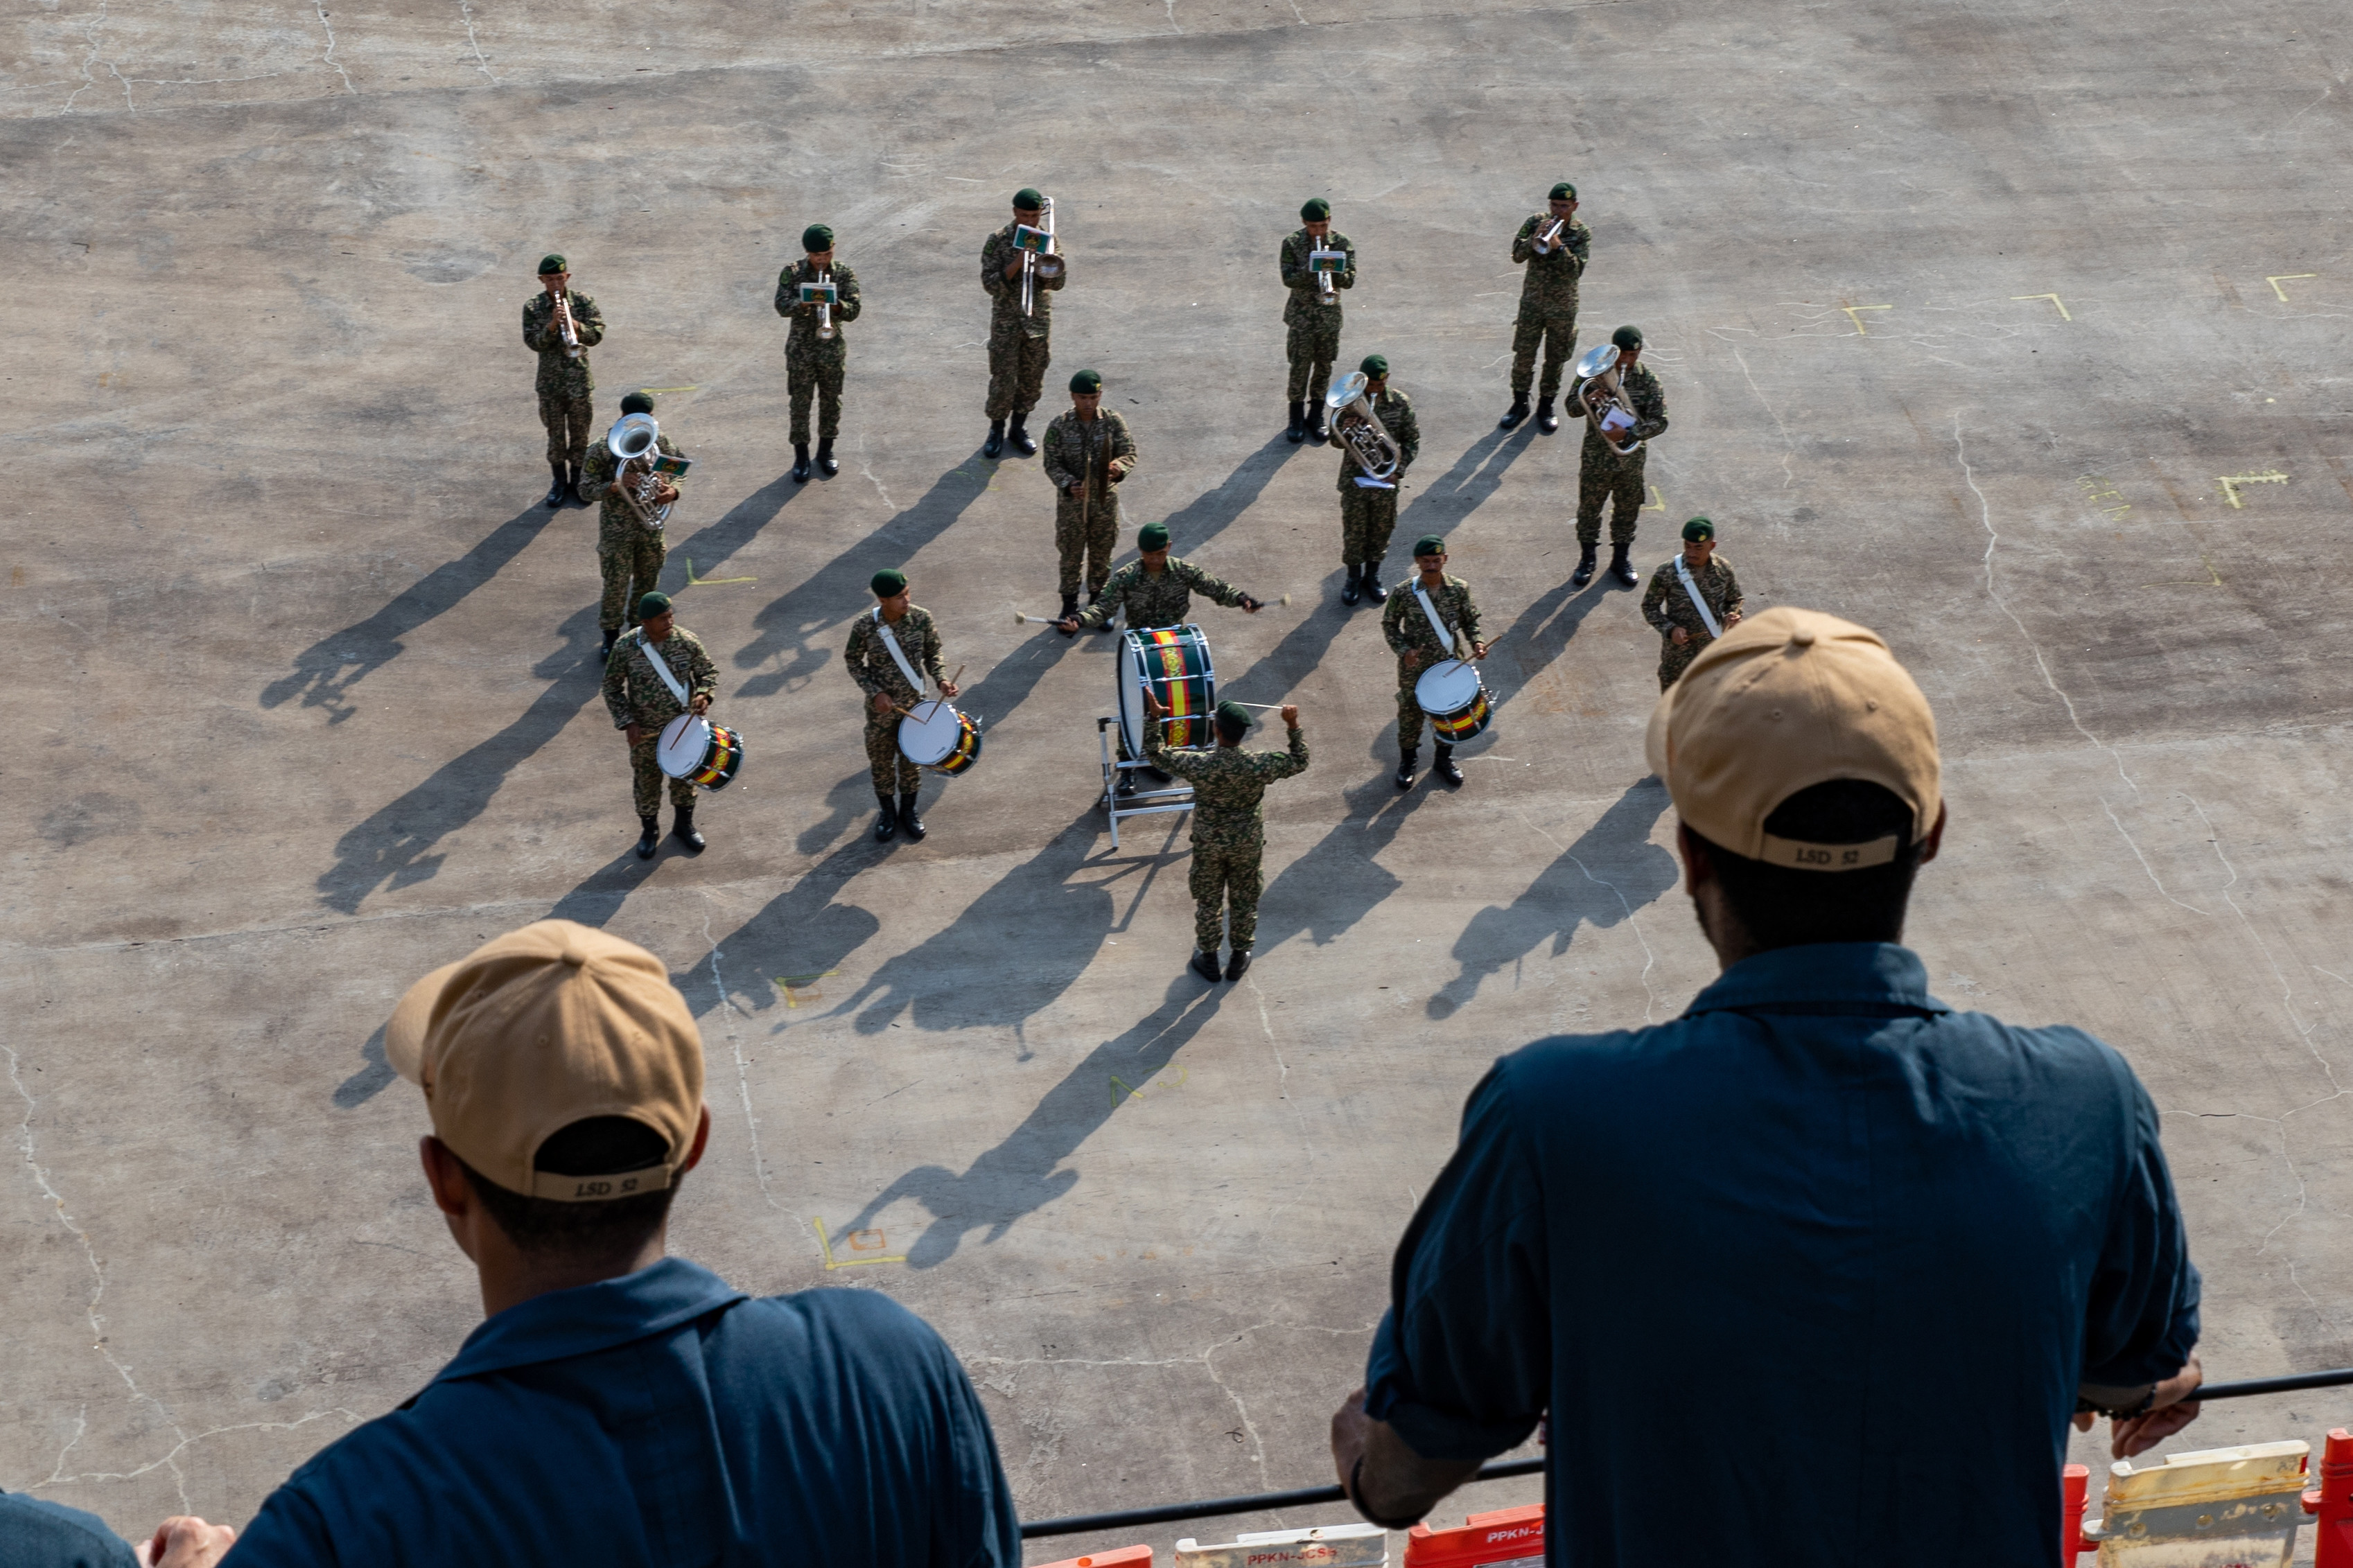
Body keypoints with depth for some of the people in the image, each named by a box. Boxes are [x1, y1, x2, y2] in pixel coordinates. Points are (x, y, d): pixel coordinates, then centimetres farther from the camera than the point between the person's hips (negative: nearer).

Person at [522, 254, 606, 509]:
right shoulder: (533, 308, -6)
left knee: (580, 433, 11)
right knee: (556, 435, 9)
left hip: (579, 380, 0)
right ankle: (560, 482, 25)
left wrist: (577, 327, -28)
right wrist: (552, 326, -28)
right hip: (550, 382, 0)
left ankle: (578, 480, 27)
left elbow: (597, 335, -10)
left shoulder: (583, 302, -5)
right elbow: (534, 343, -13)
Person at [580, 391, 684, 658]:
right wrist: (616, 485, -32)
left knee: (647, 583, 17)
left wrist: (672, 491, -18)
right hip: (616, 531, -4)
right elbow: (586, 491, -15)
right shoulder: (602, 448, -16)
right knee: (616, 585, 4)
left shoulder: (661, 443, -5)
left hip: (651, 526, 4)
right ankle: (611, 634, 24)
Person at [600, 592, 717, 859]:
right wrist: (627, 722, -15)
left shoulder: (687, 641, -15)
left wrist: (704, 695, -21)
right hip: (645, 732, -1)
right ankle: (649, 830, 40)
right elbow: (612, 687, -7)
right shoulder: (625, 648, -19)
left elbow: (708, 671, 0)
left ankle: (684, 825, 44)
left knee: (685, 776, 19)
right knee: (647, 781, 15)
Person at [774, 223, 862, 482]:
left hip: (832, 347, 1)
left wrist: (836, 305, -31)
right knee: (800, 403, 4)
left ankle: (826, 451, 30)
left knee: (831, 401, 12)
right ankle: (801, 456, 17)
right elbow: (782, 306, -16)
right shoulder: (792, 273, -7)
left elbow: (853, 311, -11)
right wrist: (803, 303, -34)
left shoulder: (845, 275, -5)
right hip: (800, 348, -1)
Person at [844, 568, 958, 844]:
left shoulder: (922, 619, -16)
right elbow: (854, 662, -7)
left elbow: (932, 653, -1)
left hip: (914, 703, 1)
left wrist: (941, 679, -17)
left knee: (911, 758, 17)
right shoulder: (864, 627, -22)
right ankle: (888, 813, 37)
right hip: (881, 706, -1)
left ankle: (908, 810, 39)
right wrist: (875, 692, -18)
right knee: (881, 761, 15)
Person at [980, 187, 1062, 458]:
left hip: (1039, 321, 3)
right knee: (1003, 380, -1)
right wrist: (1017, 262, -25)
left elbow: (1058, 283, -4)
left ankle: (1018, 428, 27)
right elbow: (990, 284, -14)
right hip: (1006, 321, -3)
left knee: (1032, 379, 10)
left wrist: (1042, 263, -22)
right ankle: (996, 430, 18)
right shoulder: (998, 241, -8)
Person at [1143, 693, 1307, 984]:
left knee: (1208, 901, 20)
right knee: (1243, 901, 21)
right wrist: (1294, 727, -4)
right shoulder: (1258, 766, -26)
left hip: (1208, 843, 0)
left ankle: (1209, 960, 36)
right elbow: (1299, 762, -8)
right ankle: (1238, 959, 37)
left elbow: (1155, 753, -12)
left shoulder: (1198, 764, -27)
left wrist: (1152, 717, -7)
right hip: (1247, 844, 0)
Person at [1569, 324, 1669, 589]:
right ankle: (1587, 559, 30)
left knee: (1627, 510, 14)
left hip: (1631, 457, 1)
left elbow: (1660, 422, -13)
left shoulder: (1647, 380, -9)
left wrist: (1632, 432, -31)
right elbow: (1572, 405, -8)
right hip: (1596, 456, -1)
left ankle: (1620, 559, 33)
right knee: (1589, 508, 11)